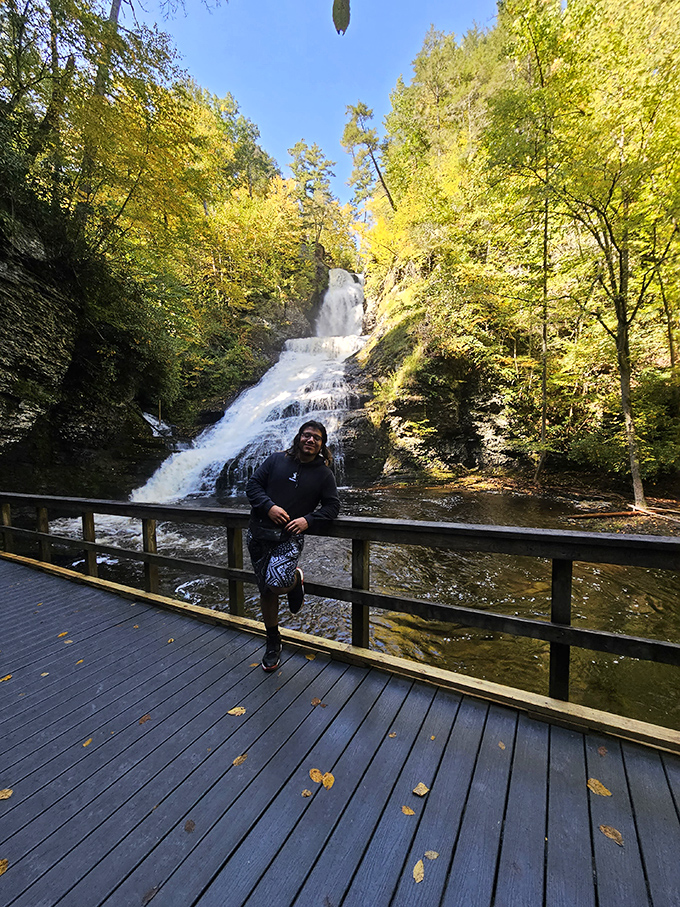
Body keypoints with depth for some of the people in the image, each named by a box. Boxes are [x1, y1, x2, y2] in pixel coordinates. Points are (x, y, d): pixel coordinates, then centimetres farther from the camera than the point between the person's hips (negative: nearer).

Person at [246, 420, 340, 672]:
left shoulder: (324, 474, 5)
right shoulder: (277, 460, 4)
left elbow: (332, 506, 4)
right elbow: (252, 485, 2)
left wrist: (308, 520, -12)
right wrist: (269, 506, -15)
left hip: (289, 537, -2)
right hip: (259, 535, 2)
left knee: (277, 583, -26)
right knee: (266, 592, 11)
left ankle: (296, 578, 13)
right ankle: (273, 644, 33)